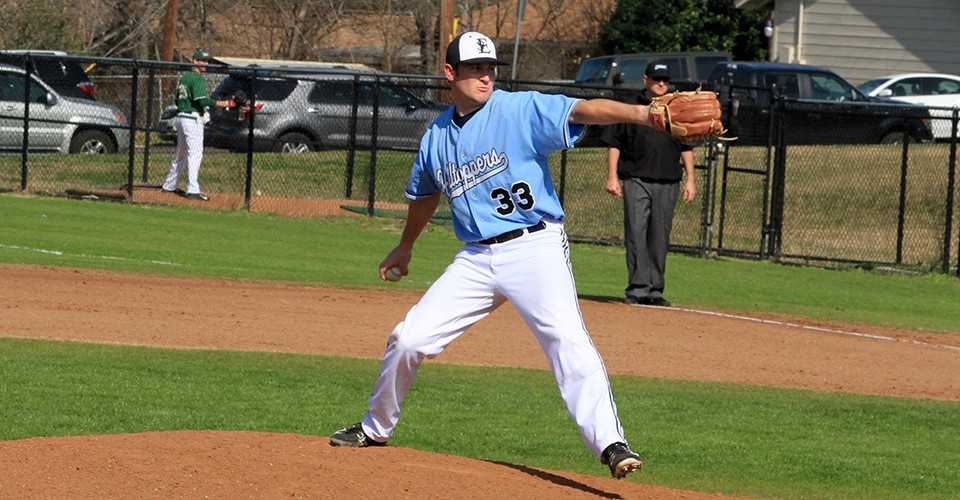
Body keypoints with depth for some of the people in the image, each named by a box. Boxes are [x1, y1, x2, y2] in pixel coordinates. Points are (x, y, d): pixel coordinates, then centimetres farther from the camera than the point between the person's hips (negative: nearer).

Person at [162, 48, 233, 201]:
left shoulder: (184, 78, 17)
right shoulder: (197, 79, -12)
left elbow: (177, 100, 22)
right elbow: (201, 100, -25)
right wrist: (221, 103, -30)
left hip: (181, 118, 10)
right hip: (193, 119, -10)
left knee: (181, 153, 19)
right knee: (195, 154, -12)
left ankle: (169, 185, 26)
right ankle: (193, 189, -18)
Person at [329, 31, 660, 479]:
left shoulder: (520, 110, -7)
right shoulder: (437, 137, 10)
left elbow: (582, 110, -23)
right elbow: (425, 194, 29)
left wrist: (641, 114, -40)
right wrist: (406, 246, 44)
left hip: (536, 246, -5)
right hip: (477, 258, 5)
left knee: (568, 340, -24)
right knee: (409, 339, 6)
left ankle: (609, 442, -27)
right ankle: (375, 429, 28)